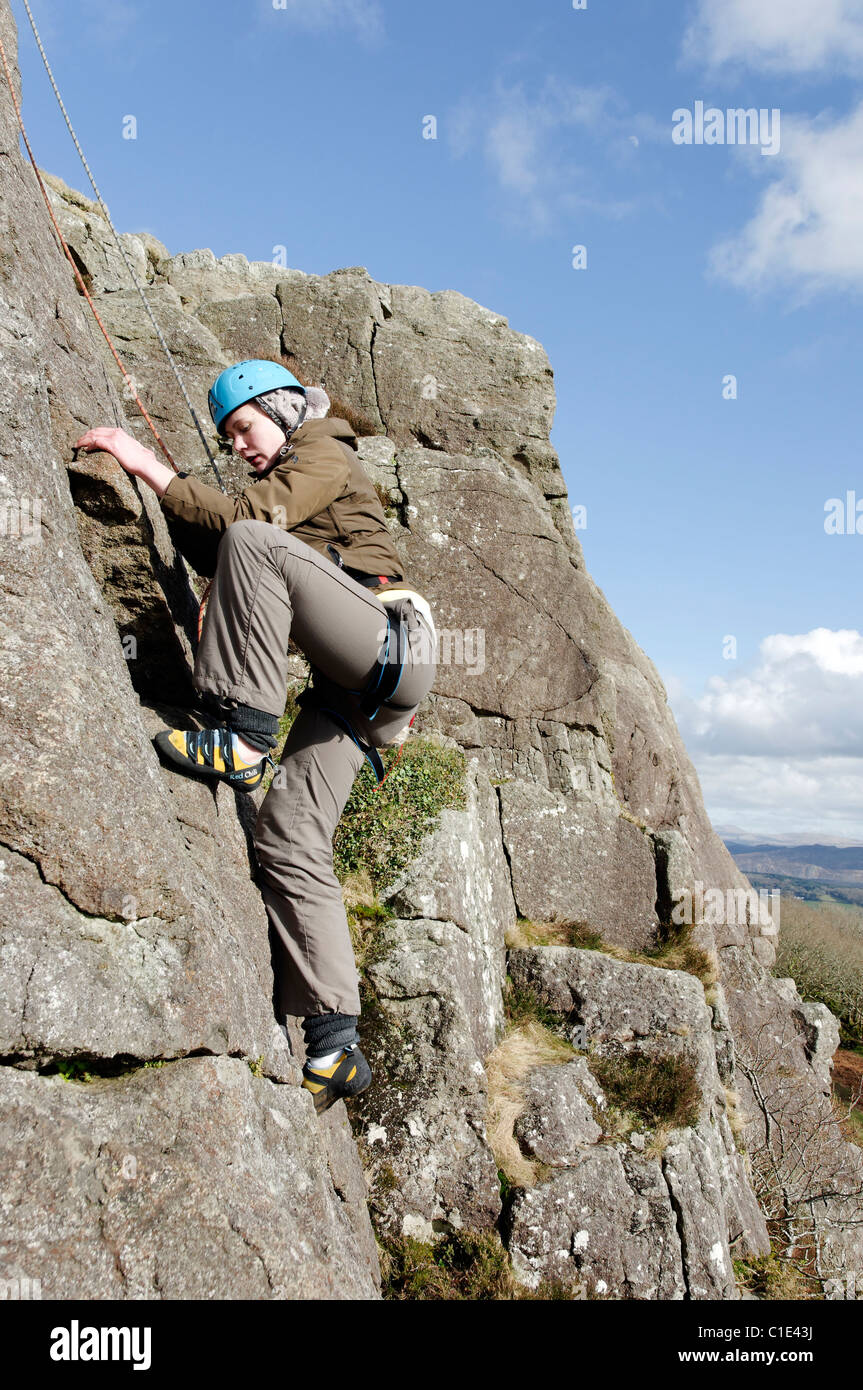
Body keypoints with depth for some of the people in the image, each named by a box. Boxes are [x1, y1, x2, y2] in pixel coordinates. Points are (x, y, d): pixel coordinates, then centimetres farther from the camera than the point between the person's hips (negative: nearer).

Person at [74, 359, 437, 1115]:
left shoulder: (324, 453, 6)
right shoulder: (280, 487, 32)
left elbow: (242, 521, -12)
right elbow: (212, 555, 22)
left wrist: (150, 465, -8)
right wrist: (165, 487, 14)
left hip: (393, 641, -8)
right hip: (351, 685, 8)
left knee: (255, 543, -24)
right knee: (288, 838, -4)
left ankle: (244, 738, -27)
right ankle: (335, 1045, -5)